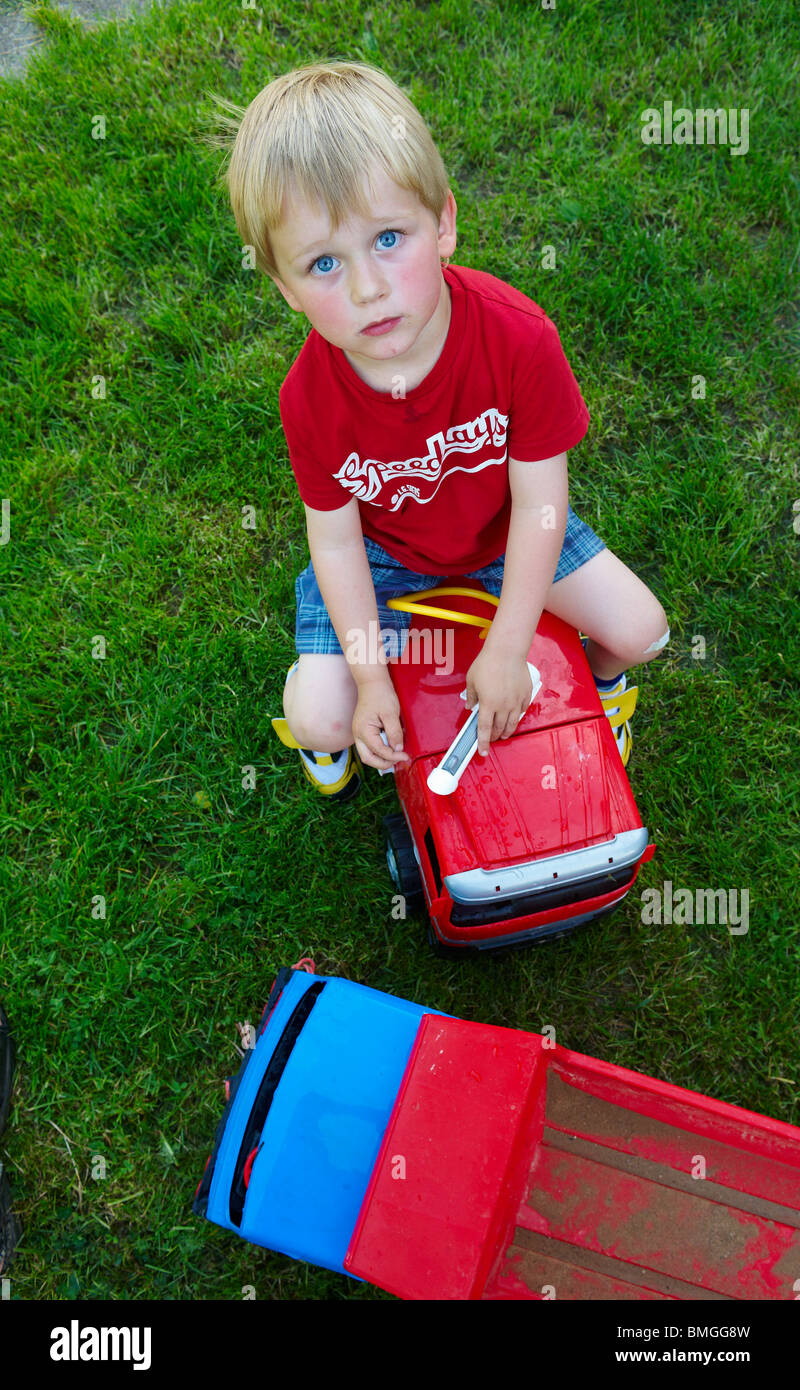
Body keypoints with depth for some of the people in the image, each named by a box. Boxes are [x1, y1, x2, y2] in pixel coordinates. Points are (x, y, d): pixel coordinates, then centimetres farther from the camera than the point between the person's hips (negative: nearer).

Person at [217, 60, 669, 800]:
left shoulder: (518, 336, -31)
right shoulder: (310, 399, -27)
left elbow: (539, 502, -23)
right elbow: (336, 542, -16)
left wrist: (508, 650, -22)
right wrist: (372, 679, -17)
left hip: (505, 525, 1)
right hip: (383, 549, 0)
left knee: (640, 631, -8)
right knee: (320, 717, -12)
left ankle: (598, 679, 32)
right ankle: (318, 723, 29)